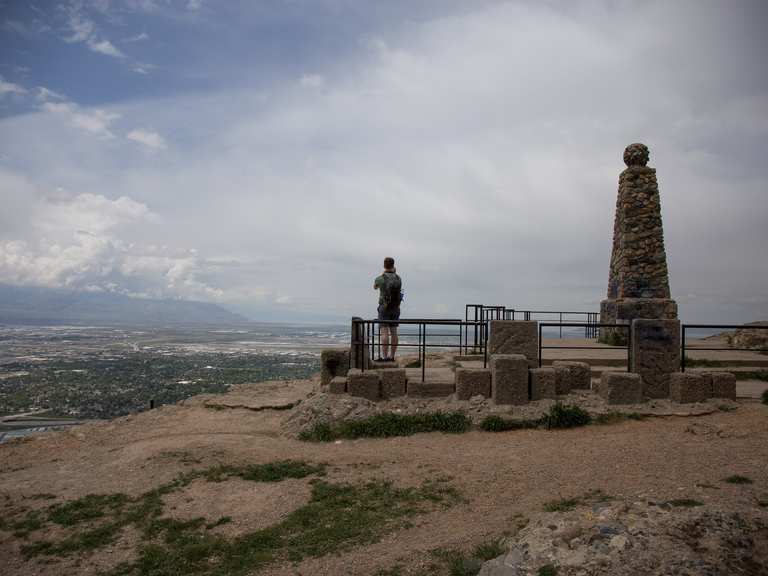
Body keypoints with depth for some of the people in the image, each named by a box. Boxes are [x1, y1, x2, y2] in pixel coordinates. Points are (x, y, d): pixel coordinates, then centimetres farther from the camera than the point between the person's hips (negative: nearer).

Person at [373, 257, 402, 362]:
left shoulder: (380, 278, -8)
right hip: (396, 309, 5)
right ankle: (392, 356, 9)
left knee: (384, 333, -5)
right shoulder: (398, 278, 3)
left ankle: (385, 357, -8)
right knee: (393, 332, 6)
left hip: (384, 308, -4)